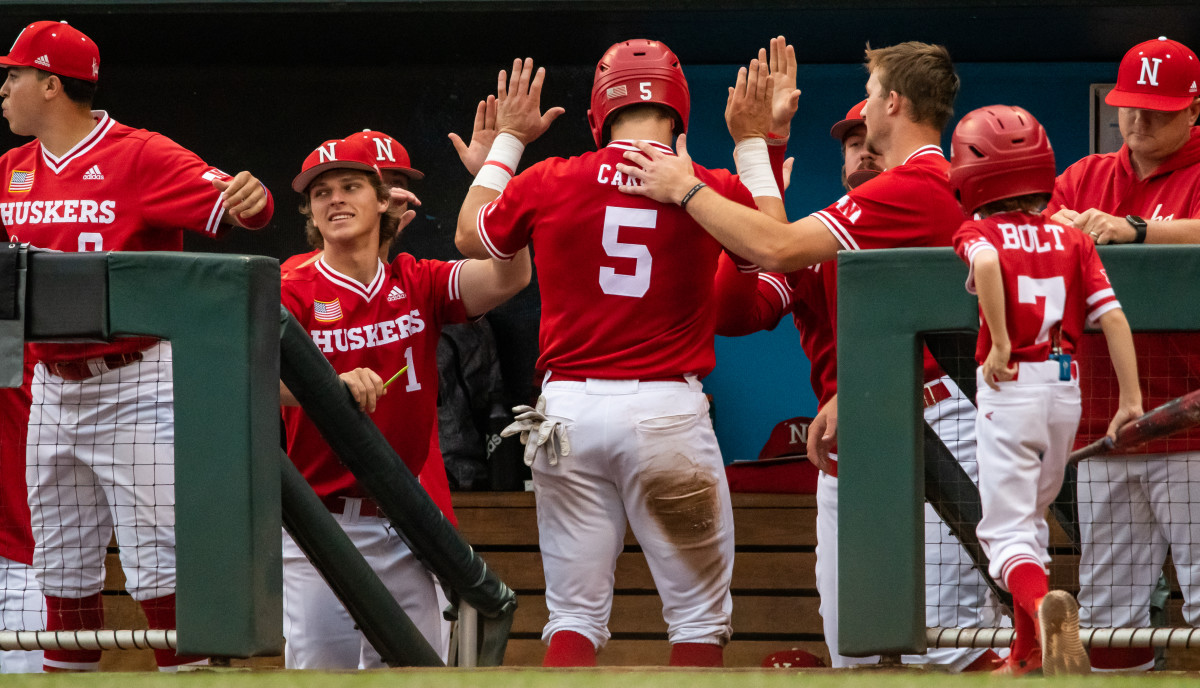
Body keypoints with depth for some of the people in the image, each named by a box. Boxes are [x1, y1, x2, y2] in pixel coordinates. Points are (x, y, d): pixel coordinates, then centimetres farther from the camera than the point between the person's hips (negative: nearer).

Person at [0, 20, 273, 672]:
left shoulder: (141, 156, -10)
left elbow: (229, 202, -20)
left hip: (134, 388, -7)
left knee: (157, 566, -11)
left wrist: (248, 200, -43)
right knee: (62, 568, 13)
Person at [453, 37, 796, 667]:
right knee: (699, 614, 5)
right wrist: (759, 141, 23)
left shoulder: (547, 184, 1)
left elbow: (470, 237, 21)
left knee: (574, 613, 6)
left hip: (569, 406, 2)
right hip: (669, 409, -2)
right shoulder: (713, 190, -4)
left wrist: (508, 139, 31)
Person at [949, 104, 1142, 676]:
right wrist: (1131, 400, 0)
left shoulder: (979, 232, -3)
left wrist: (1000, 344, -23)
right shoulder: (1072, 241, 9)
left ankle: (1041, 603, -34)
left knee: (1006, 528, -3)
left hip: (1011, 385, -5)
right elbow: (1112, 315, 0)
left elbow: (985, 262, -28)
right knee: (1031, 517, 22)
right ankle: (1030, 656, 28)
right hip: (1067, 383, 5)